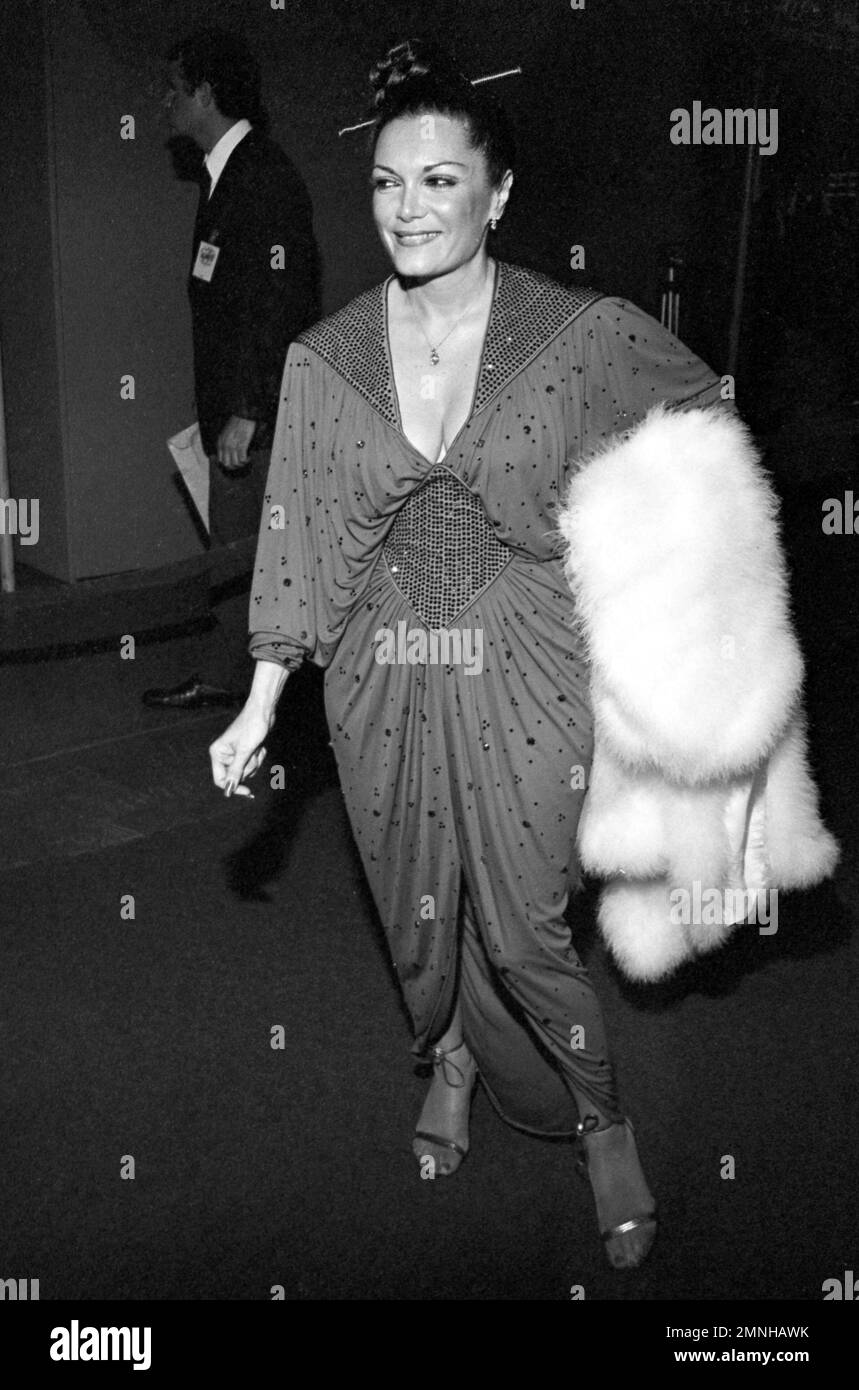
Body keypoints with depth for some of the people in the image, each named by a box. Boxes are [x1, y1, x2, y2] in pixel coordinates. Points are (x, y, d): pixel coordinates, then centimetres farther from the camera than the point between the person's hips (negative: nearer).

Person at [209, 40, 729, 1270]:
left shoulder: (581, 335, -10)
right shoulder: (324, 360, -4)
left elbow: (706, 422, 5)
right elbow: (297, 541, -1)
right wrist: (259, 710, -3)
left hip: (524, 680, -2)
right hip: (383, 683, 3)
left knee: (524, 932, 2)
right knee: (417, 910, 17)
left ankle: (603, 1122, 30)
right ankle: (453, 1060, 48)